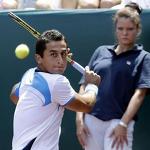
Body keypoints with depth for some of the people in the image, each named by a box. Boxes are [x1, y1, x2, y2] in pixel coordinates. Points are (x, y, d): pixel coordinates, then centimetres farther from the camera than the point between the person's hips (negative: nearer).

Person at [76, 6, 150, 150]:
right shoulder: (101, 51, 14)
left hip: (118, 121, -3)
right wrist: (79, 119, 1)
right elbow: (84, 87, 13)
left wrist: (123, 124, -16)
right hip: (92, 119, 4)